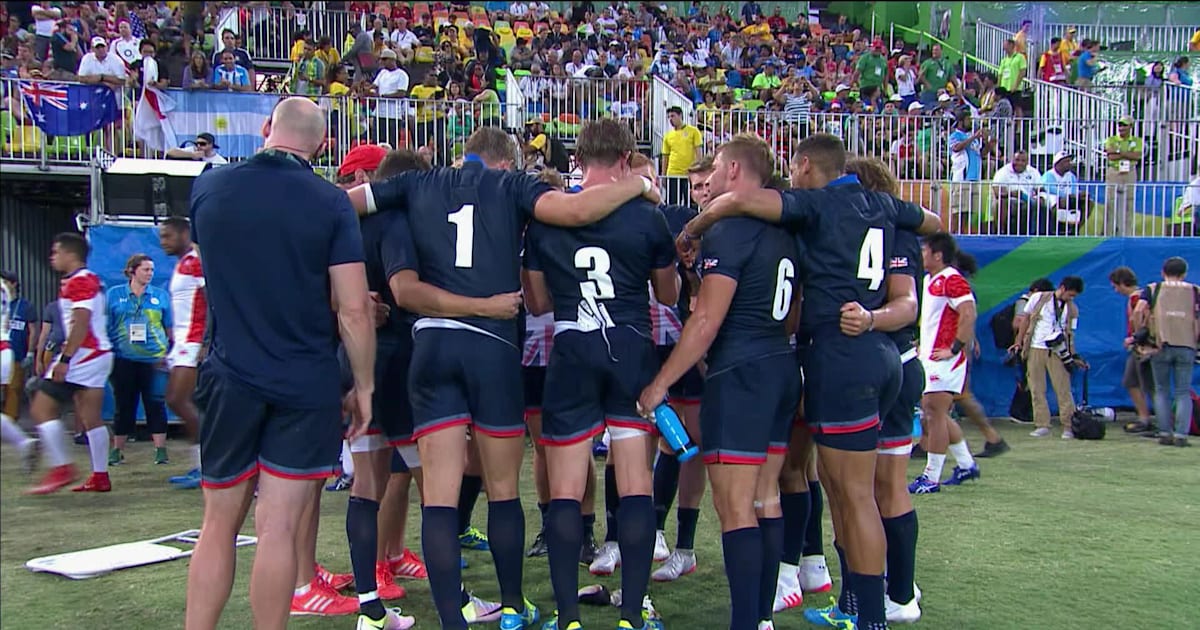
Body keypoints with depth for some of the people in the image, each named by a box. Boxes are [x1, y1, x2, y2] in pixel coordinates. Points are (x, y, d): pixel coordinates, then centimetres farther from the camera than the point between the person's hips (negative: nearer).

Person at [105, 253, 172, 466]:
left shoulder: (161, 296, 8)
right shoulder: (114, 295, 6)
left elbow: (171, 328, 11)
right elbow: (105, 326, 8)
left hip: (154, 358, 0)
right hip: (124, 359, 0)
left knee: (155, 404, 0)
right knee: (123, 406, 7)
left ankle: (160, 449, 5)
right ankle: (117, 450, 17)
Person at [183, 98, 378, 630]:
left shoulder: (208, 188, 2)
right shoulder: (330, 203, -8)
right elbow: (353, 311, -11)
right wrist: (364, 386, 0)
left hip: (229, 379, 3)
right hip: (306, 386, -2)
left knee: (218, 525, 12)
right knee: (278, 529, 1)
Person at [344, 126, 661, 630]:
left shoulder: (418, 184, 15)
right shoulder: (511, 185, 7)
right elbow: (576, 211, -11)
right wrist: (639, 184, 4)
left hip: (431, 343, 2)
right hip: (494, 345, -1)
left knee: (439, 493, 1)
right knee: (503, 490, 12)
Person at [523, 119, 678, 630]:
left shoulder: (544, 218, 2)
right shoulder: (647, 218, -1)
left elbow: (537, 302, 10)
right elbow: (668, 295, 13)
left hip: (571, 353, 1)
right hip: (632, 349, 0)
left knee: (565, 490, 5)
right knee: (635, 485, 5)